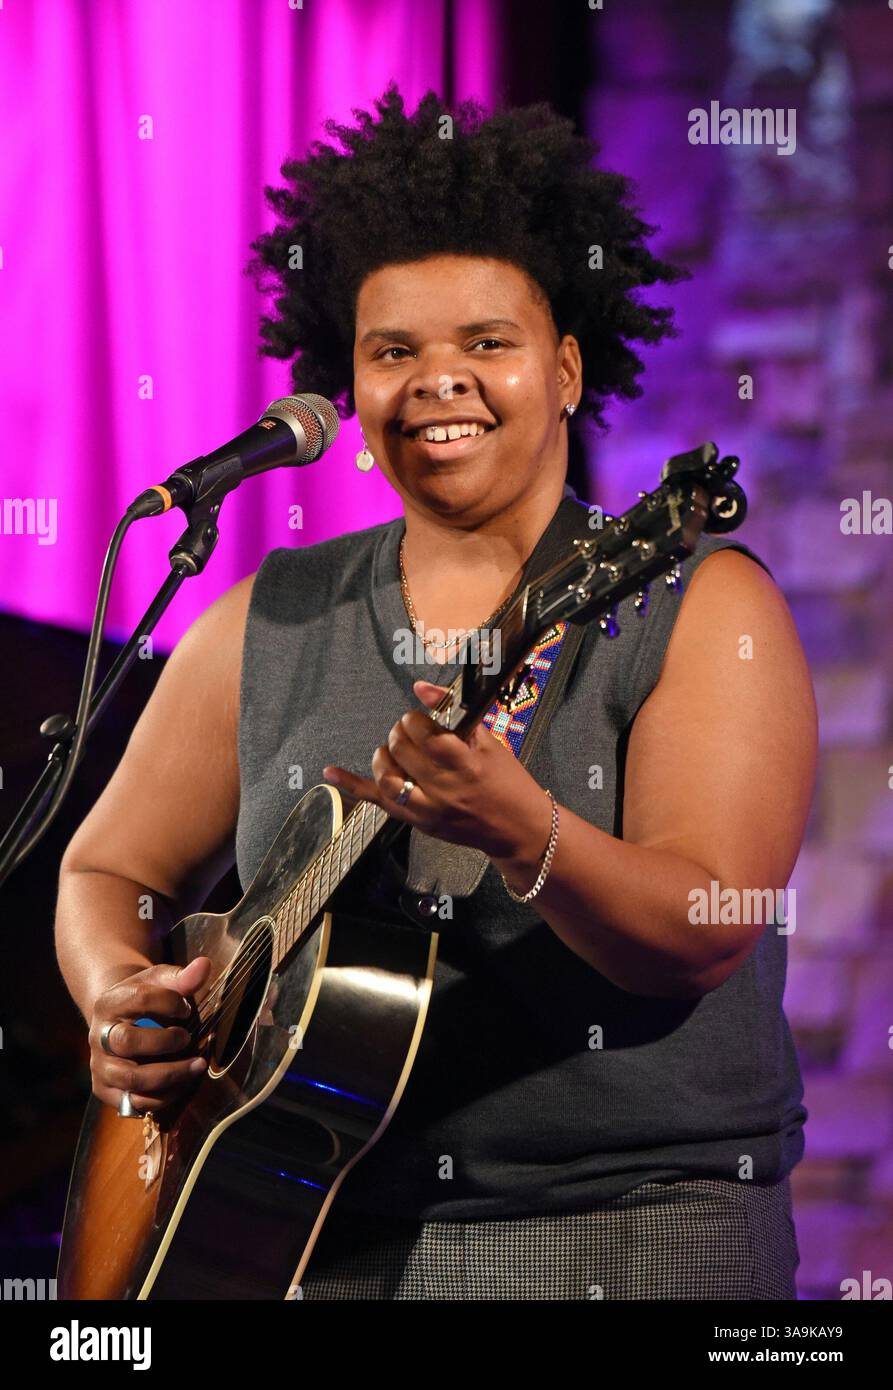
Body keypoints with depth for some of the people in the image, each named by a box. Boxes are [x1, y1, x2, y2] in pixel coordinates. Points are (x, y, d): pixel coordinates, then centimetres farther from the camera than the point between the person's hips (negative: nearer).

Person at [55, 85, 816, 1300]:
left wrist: (521, 831, -30)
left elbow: (703, 938, -12)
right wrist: (119, 999, -3)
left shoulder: (702, 606, -1)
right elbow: (109, 870, 18)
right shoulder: (272, 623, 10)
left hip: (632, 1231, -3)